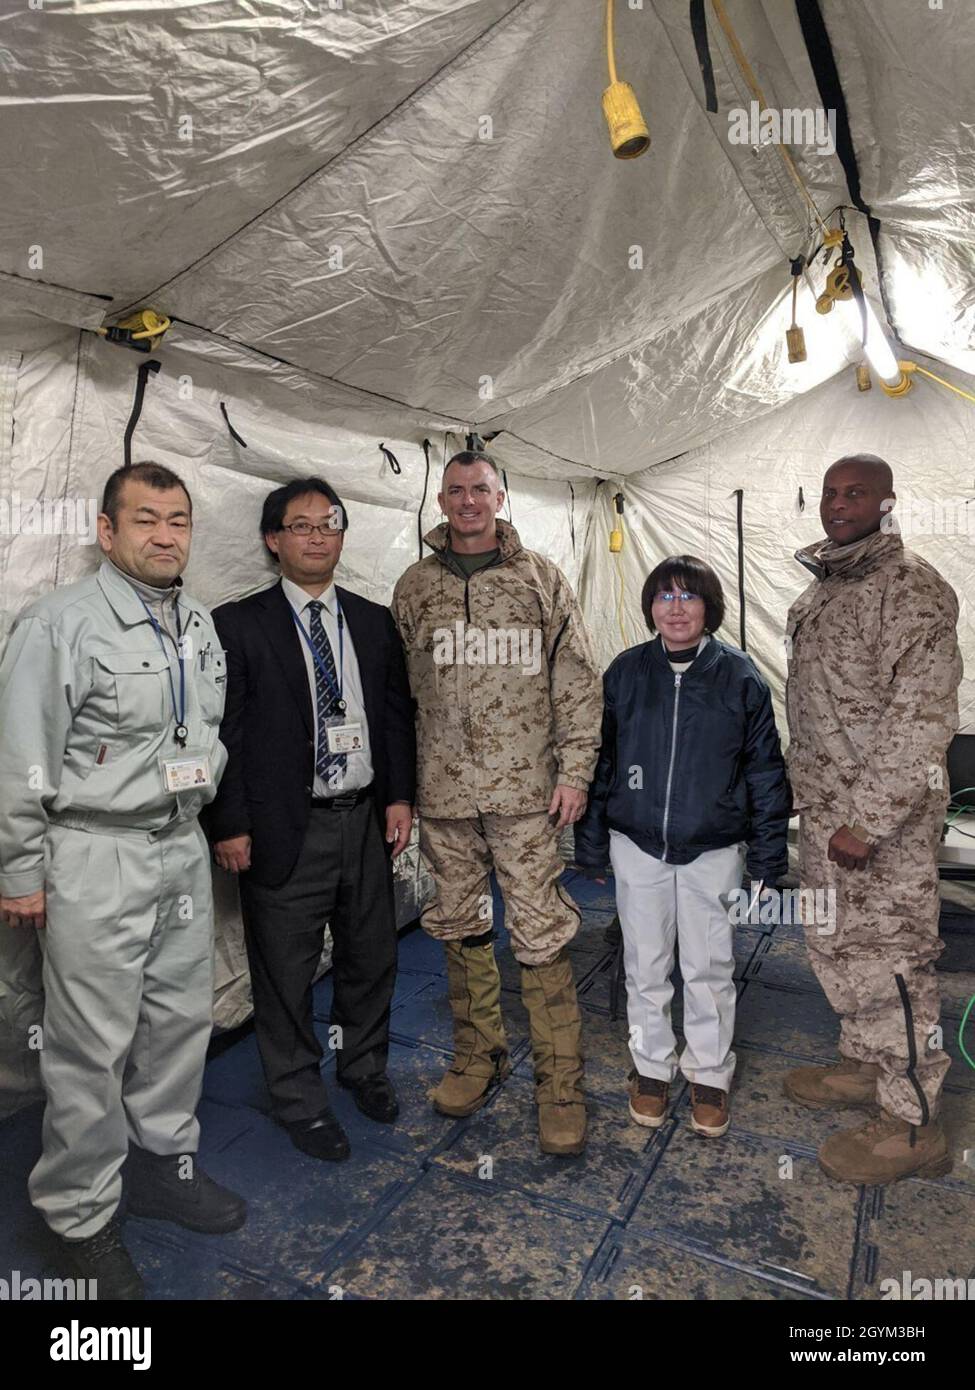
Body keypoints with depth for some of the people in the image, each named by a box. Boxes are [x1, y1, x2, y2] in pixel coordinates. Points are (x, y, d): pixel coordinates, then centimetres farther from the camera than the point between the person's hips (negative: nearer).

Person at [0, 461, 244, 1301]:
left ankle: (165, 1161, 38)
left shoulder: (200, 626, 9)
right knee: (93, 1045, 4)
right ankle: (82, 1217, 25)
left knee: (182, 1018, 16)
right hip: (95, 857, -6)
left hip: (183, 848, 7)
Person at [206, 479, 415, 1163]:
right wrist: (232, 825, -10)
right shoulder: (239, 625, -4)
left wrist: (400, 795, 1)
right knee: (287, 972, 10)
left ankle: (364, 1067, 43)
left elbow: (399, 712, 9)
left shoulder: (375, 621, 8)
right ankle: (300, 1098, 32)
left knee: (372, 957, 19)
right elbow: (226, 731, -7)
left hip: (367, 820, 4)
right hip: (286, 829, -4)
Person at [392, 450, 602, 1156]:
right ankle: (479, 1054, 33)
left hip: (525, 787, -2)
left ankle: (561, 1084, 15)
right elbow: (398, 690, 10)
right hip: (443, 790, 3)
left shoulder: (541, 578, 4)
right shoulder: (414, 587, 9)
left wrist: (575, 769, -4)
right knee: (461, 926, 14)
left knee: (542, 935, -1)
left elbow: (577, 680, 2)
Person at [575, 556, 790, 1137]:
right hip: (637, 847, 1)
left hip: (713, 850, -1)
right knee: (646, 968, 13)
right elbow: (599, 762, 4)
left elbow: (766, 772, 0)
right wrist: (592, 847, 5)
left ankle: (710, 1073, 33)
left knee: (710, 969, 11)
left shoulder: (740, 676, -5)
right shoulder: (626, 672, -1)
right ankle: (652, 1067, 34)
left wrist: (767, 859, -1)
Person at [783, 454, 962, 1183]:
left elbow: (922, 718, -22)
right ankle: (865, 1065, 40)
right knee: (836, 945, 20)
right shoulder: (822, 588, 13)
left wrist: (868, 820, -24)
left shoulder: (912, 589, -15)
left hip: (884, 819, -9)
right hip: (823, 809, 9)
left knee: (889, 961, 1)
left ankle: (912, 1125, 18)